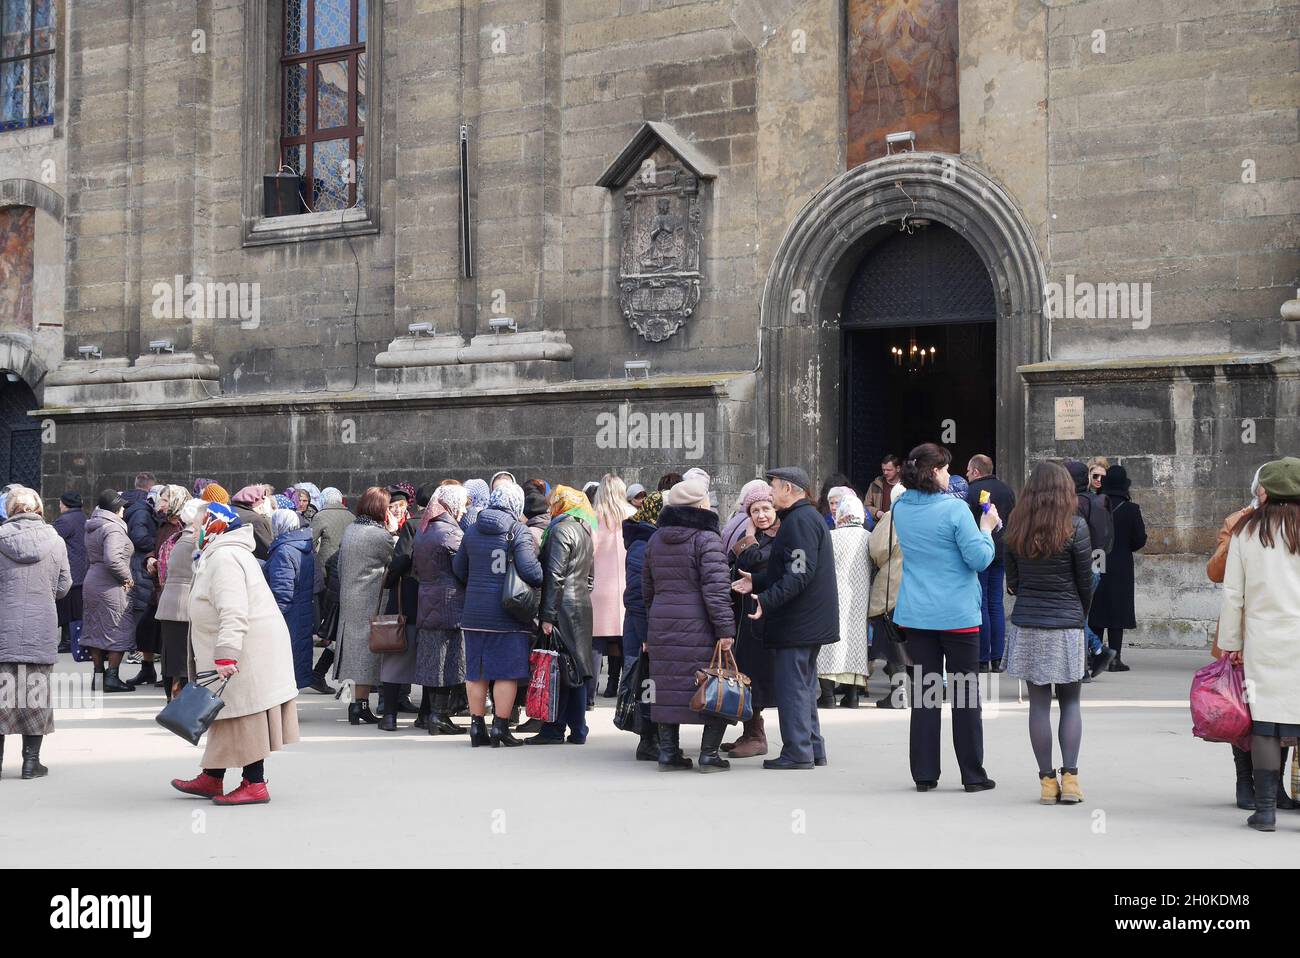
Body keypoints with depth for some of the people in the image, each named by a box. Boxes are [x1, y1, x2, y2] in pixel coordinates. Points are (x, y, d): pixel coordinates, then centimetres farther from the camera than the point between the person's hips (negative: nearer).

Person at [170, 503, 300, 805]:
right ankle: (212, 779, 24)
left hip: (247, 651, -11)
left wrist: (225, 656, -33)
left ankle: (255, 785, 0)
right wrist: (222, 655, 25)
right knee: (229, 714, 15)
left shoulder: (223, 558, -17)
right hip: (241, 650, 11)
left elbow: (234, 613, -27)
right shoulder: (222, 554, 19)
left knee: (244, 715, -5)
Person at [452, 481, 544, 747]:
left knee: (476, 672, 10)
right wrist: (541, 578, 3)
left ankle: (477, 726, 15)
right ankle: (500, 728, 1)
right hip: (507, 614, -5)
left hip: (474, 612, 5)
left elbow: (458, 569, 17)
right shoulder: (518, 531, -8)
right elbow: (530, 571, -17)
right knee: (506, 672, 0)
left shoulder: (472, 530, 10)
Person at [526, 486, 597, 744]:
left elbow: (555, 575, -15)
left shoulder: (561, 529, -10)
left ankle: (554, 730, -3)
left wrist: (547, 615, -16)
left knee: (557, 671, -5)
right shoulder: (586, 530, 17)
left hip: (564, 607, -9)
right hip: (583, 606, 9)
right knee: (577, 670, 9)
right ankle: (578, 730, 12)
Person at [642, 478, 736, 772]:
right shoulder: (706, 539, -9)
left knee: (669, 688, 10)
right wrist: (725, 628, -14)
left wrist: (651, 628, 27)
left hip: (662, 627, 7)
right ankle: (709, 754, 0)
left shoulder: (655, 540, 13)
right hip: (699, 629, -6)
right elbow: (716, 588, -15)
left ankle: (668, 752, 11)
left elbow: (647, 589, 19)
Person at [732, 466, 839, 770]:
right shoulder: (808, 517, 18)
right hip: (810, 620, 11)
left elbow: (799, 575, -25)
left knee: (792, 685, -6)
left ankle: (797, 751, -4)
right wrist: (758, 583, 15)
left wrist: (766, 600, -28)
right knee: (804, 684, 15)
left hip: (798, 621, -11)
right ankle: (812, 748, 20)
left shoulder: (800, 521, -16)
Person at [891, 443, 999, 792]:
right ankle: (973, 774, 10)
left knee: (923, 692, 7)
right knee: (966, 691, 5)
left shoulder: (900, 509, 4)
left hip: (915, 614, 4)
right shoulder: (955, 509, -14)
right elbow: (979, 558, -14)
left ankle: (924, 774, 9)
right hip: (957, 614, -4)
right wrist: (986, 528, 3)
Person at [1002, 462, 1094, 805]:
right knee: (1070, 701, 8)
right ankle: (1069, 777, 0)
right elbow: (1085, 582, -1)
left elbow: (1012, 581, 7)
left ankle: (1047, 780, 8)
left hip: (1026, 623, 2)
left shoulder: (1015, 528, 2)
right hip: (1066, 625, -2)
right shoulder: (1075, 527, -7)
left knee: (1038, 702, 6)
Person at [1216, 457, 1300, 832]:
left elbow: (1233, 593, 3)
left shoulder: (1246, 530, 1)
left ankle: (1265, 808, 6)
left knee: (1264, 723, 4)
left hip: (1264, 642, 0)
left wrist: (1231, 642, 11)